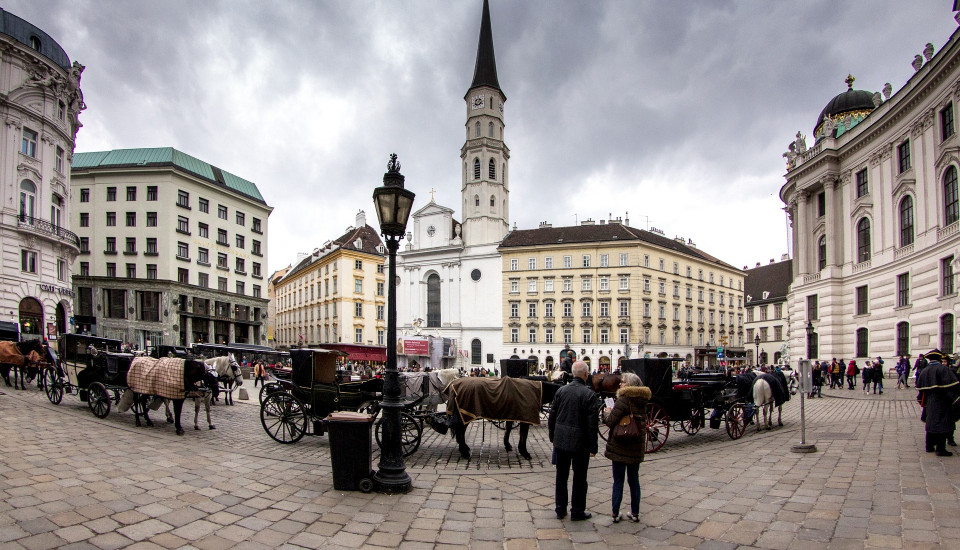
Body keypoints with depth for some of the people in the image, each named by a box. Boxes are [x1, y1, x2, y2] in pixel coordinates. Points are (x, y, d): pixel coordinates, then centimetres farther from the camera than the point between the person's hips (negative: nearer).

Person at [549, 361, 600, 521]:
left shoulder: (561, 391, -1)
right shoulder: (589, 394, -15)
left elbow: (552, 416, 5)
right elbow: (593, 423, -14)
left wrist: (552, 437, 16)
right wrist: (593, 447, -6)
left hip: (561, 441, 4)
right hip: (580, 443, -4)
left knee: (561, 476, 15)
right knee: (579, 478, 9)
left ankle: (560, 510, 24)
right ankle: (577, 512, 19)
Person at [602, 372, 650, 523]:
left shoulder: (623, 400, -18)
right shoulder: (642, 401, 4)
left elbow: (611, 422, -18)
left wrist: (607, 413, 2)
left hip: (620, 447, -6)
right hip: (636, 446, 6)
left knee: (618, 481, 4)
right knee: (634, 480, 16)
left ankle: (615, 514, 11)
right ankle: (635, 513, 22)